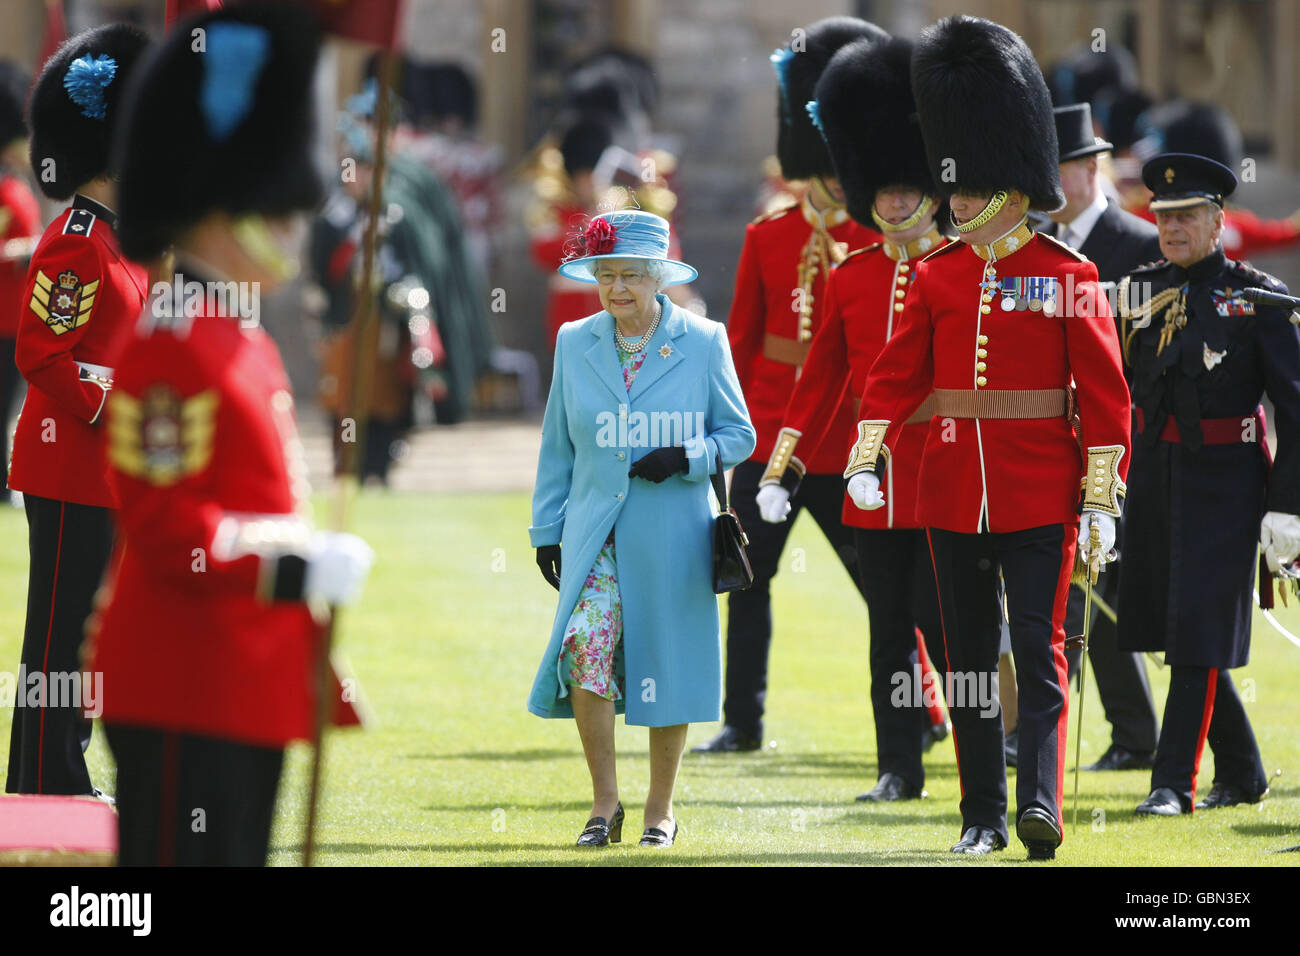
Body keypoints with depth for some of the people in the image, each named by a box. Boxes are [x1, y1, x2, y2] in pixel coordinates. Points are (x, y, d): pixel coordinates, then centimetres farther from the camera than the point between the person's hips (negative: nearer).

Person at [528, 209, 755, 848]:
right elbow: (557, 446, 13)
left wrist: (685, 458, -14)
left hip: (671, 538, -1)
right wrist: (547, 530, 9)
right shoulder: (575, 344, 6)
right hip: (596, 534, 1)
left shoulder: (703, 344, -1)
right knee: (585, 645, -18)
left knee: (667, 667, 5)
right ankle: (604, 801, -5)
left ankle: (661, 807, 22)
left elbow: (739, 435, 4)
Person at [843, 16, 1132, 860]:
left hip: (1039, 500, -4)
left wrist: (1102, 500, -7)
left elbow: (1104, 394, -4)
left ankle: (1041, 801, -16)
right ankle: (984, 817, 13)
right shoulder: (936, 276, 7)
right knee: (968, 657, 7)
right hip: (953, 497, 4)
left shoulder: (1067, 275, -3)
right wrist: (867, 461, -10)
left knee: (1040, 650, -9)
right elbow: (897, 376, 4)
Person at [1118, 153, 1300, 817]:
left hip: (1224, 481, -5)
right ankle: (1241, 773, 25)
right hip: (1155, 478, 5)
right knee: (1175, 629, 11)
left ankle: (1175, 783, -5)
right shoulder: (1139, 289, 7)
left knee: (1199, 634, -8)